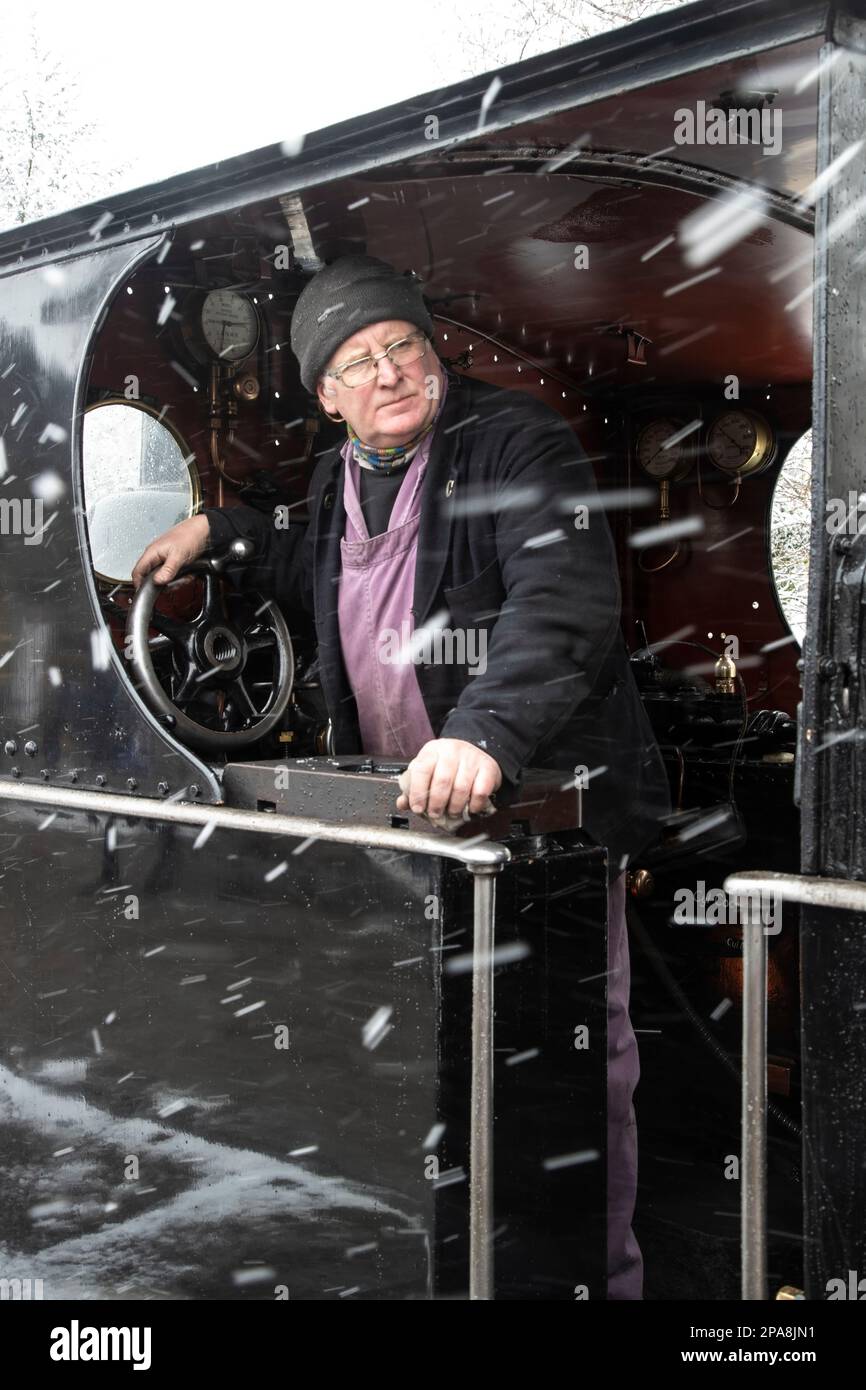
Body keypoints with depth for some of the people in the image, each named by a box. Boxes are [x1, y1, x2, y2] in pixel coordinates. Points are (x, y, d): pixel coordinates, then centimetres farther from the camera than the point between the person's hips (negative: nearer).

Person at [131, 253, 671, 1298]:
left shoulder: (518, 445, -16)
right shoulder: (341, 477, 9)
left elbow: (563, 606, -33)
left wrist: (486, 733, -48)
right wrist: (223, 530, 20)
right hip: (402, 809, 7)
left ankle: (602, 1274, 20)